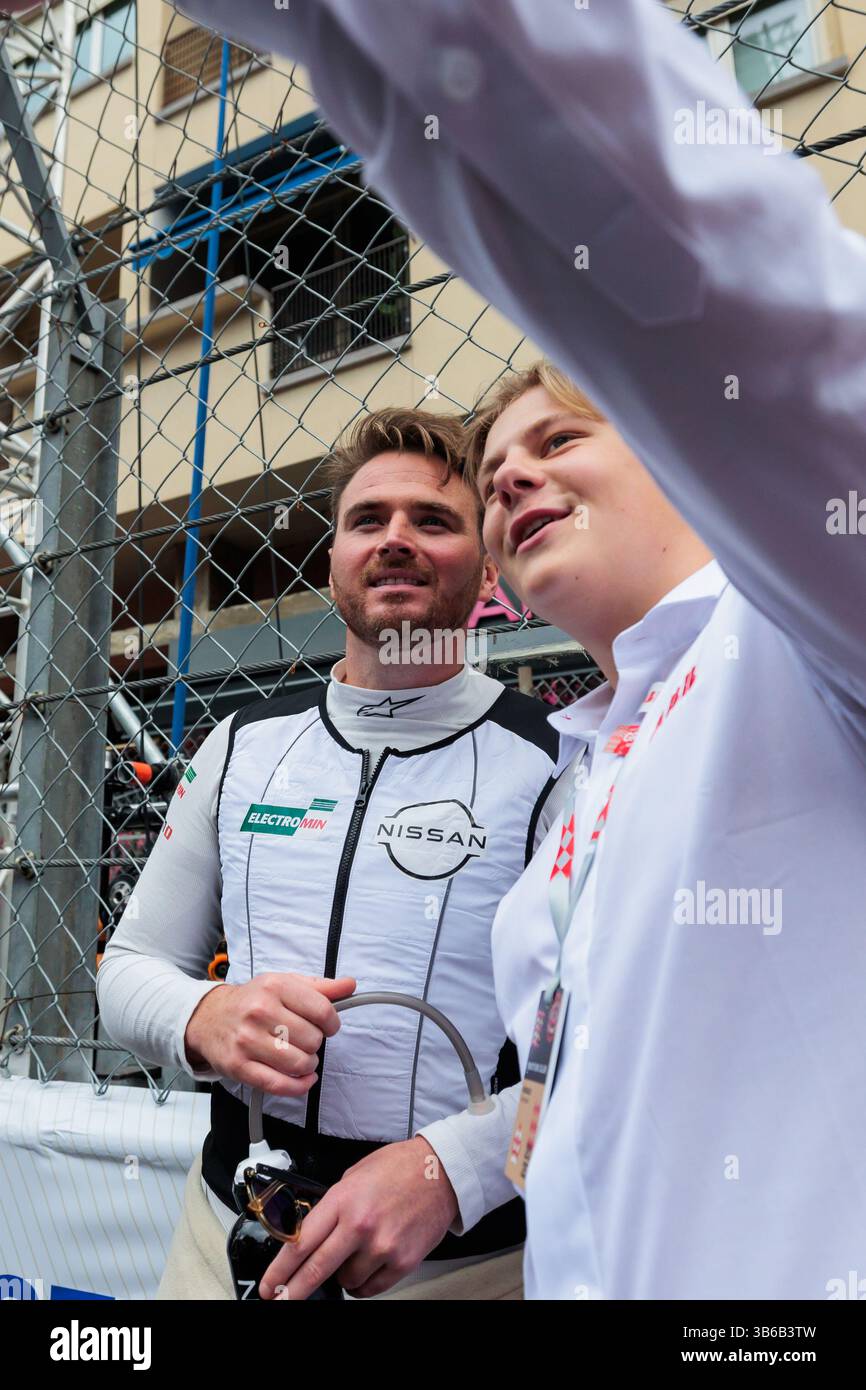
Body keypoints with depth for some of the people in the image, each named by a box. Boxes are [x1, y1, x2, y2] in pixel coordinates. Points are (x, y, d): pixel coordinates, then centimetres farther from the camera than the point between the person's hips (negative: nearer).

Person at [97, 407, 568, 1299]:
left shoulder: (553, 766, -11)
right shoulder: (245, 744, 3)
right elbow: (130, 965, 7)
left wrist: (448, 1168, -27)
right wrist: (203, 1019, -14)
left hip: (466, 1258, -3)